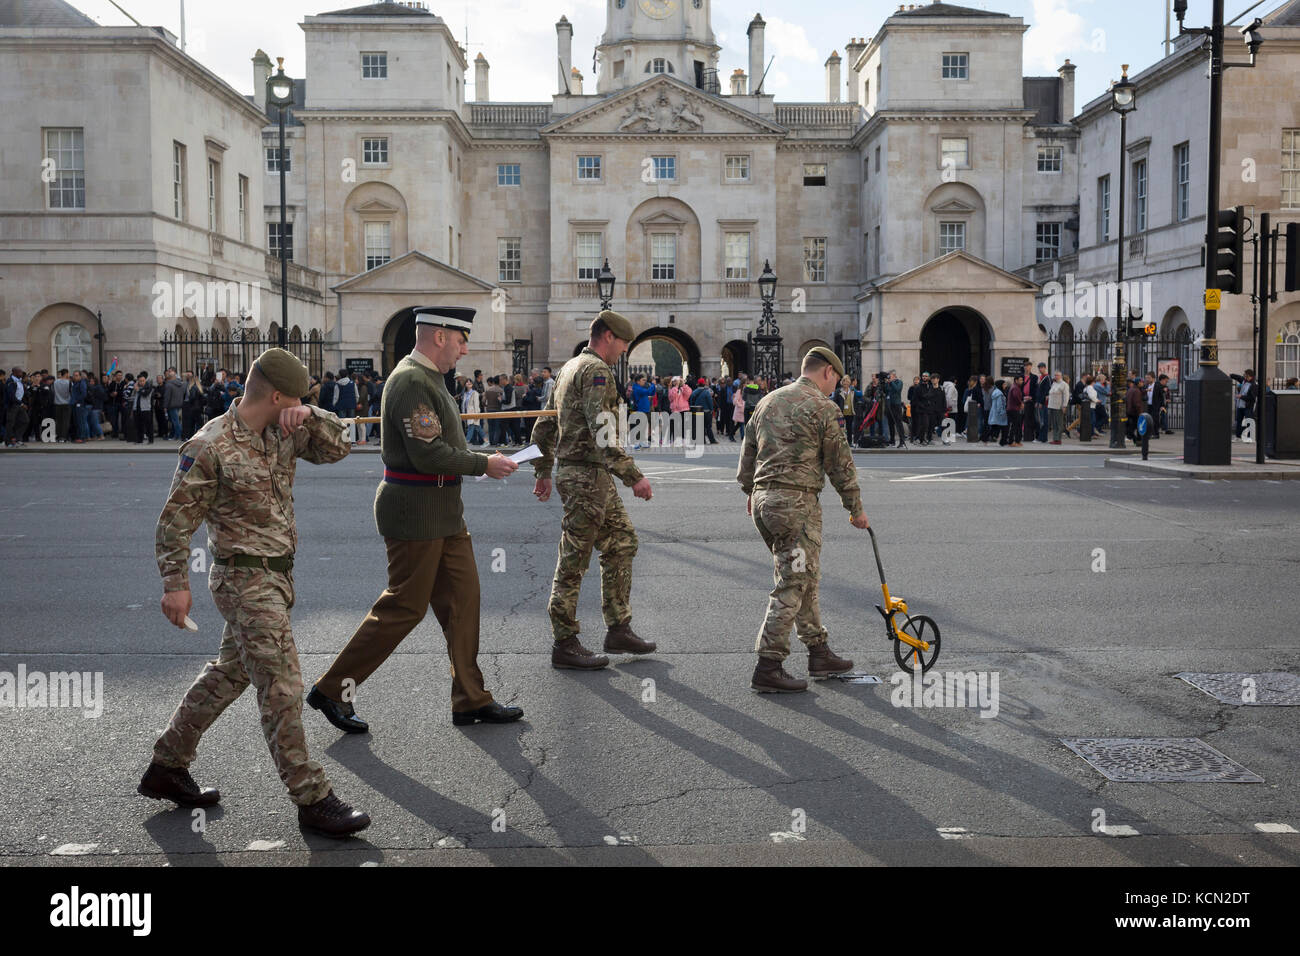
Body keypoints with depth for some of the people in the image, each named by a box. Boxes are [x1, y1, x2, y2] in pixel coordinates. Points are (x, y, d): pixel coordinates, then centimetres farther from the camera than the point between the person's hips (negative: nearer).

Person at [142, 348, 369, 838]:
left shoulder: (283, 433, 6)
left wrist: (309, 416, -8)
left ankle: (166, 769, 33)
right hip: (245, 581, -9)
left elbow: (336, 446, 10)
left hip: (276, 576, 9)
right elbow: (176, 518, -12)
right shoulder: (211, 446, -16)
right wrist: (175, 584, -12)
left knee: (229, 675, 19)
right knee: (282, 688, -7)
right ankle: (312, 800, -1)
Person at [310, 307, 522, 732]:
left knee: (462, 597, 10)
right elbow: (428, 455, -25)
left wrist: (479, 458, 9)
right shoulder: (411, 382, -18)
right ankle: (333, 689, 12)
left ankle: (471, 700, 18)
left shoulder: (428, 378, 15)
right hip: (416, 514, -10)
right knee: (404, 608, -2)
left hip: (443, 513, 10)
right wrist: (484, 464, -16)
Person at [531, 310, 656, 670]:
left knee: (622, 542, 15)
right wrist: (633, 476, -25)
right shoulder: (595, 370, -14)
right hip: (586, 477, -10)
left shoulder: (569, 368, 18)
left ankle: (618, 630, 19)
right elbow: (602, 432, -25)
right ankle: (564, 646, 3)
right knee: (574, 561, -4)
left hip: (595, 478, 10)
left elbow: (544, 426, 23)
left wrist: (543, 473, 28)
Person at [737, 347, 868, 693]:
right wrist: (856, 508, 7)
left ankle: (819, 654, 23)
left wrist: (751, 491, 30)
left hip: (763, 499, 8)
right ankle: (768, 668, -5)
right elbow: (840, 464, -3)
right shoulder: (823, 408, -6)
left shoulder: (768, 401, 16)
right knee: (792, 586, -5)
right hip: (797, 502, -8)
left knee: (805, 578, 17)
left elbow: (748, 453, 20)